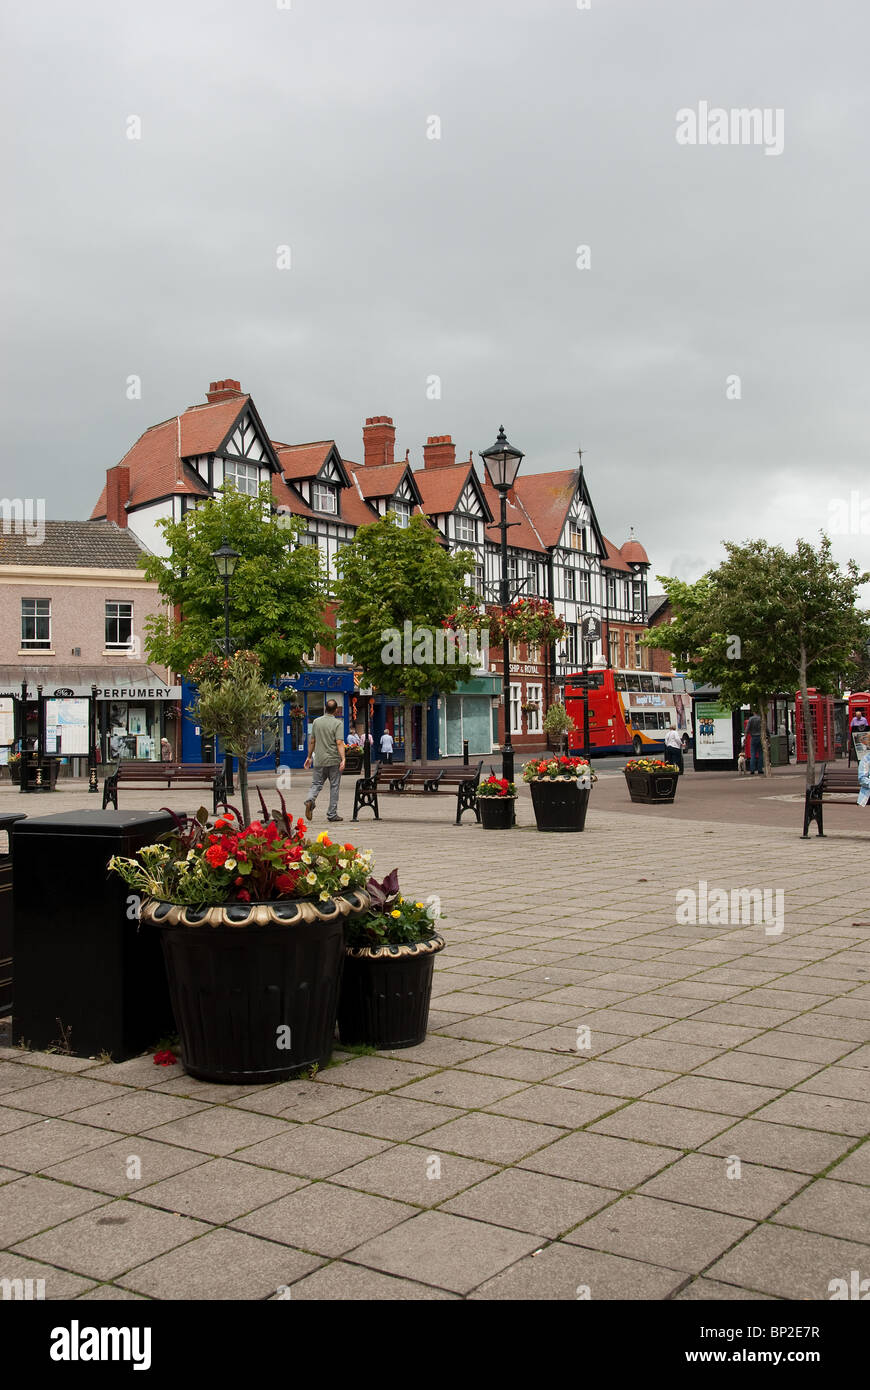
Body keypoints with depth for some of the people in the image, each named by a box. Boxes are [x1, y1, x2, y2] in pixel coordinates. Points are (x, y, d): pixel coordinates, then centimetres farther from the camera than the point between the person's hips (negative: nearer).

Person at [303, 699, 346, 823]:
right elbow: (339, 743, -17)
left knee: (316, 784, 9)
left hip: (319, 760, 3)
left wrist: (309, 757, 20)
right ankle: (332, 814, 8)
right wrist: (343, 759, -19)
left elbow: (312, 741, 11)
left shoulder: (316, 722, 6)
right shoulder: (338, 723, -8)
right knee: (334, 787, 6)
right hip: (334, 761, -3)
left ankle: (310, 800, -21)